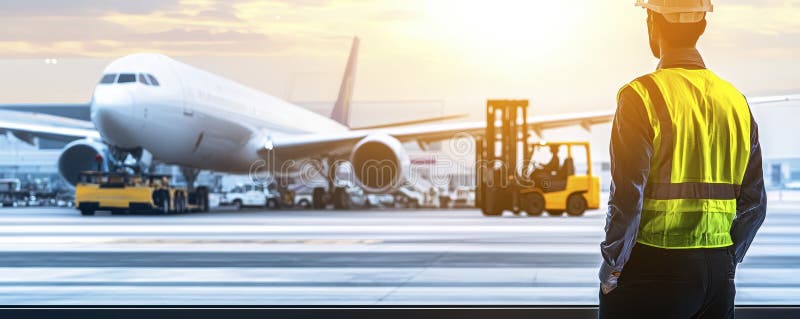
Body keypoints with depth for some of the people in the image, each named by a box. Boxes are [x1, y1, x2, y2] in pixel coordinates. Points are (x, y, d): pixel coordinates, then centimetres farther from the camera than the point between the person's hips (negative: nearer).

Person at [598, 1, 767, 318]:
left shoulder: (642, 95, -9)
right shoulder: (736, 100, 9)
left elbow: (627, 197, -14)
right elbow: (754, 203, 10)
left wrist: (612, 266, -3)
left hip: (653, 269, -6)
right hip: (718, 273, 6)